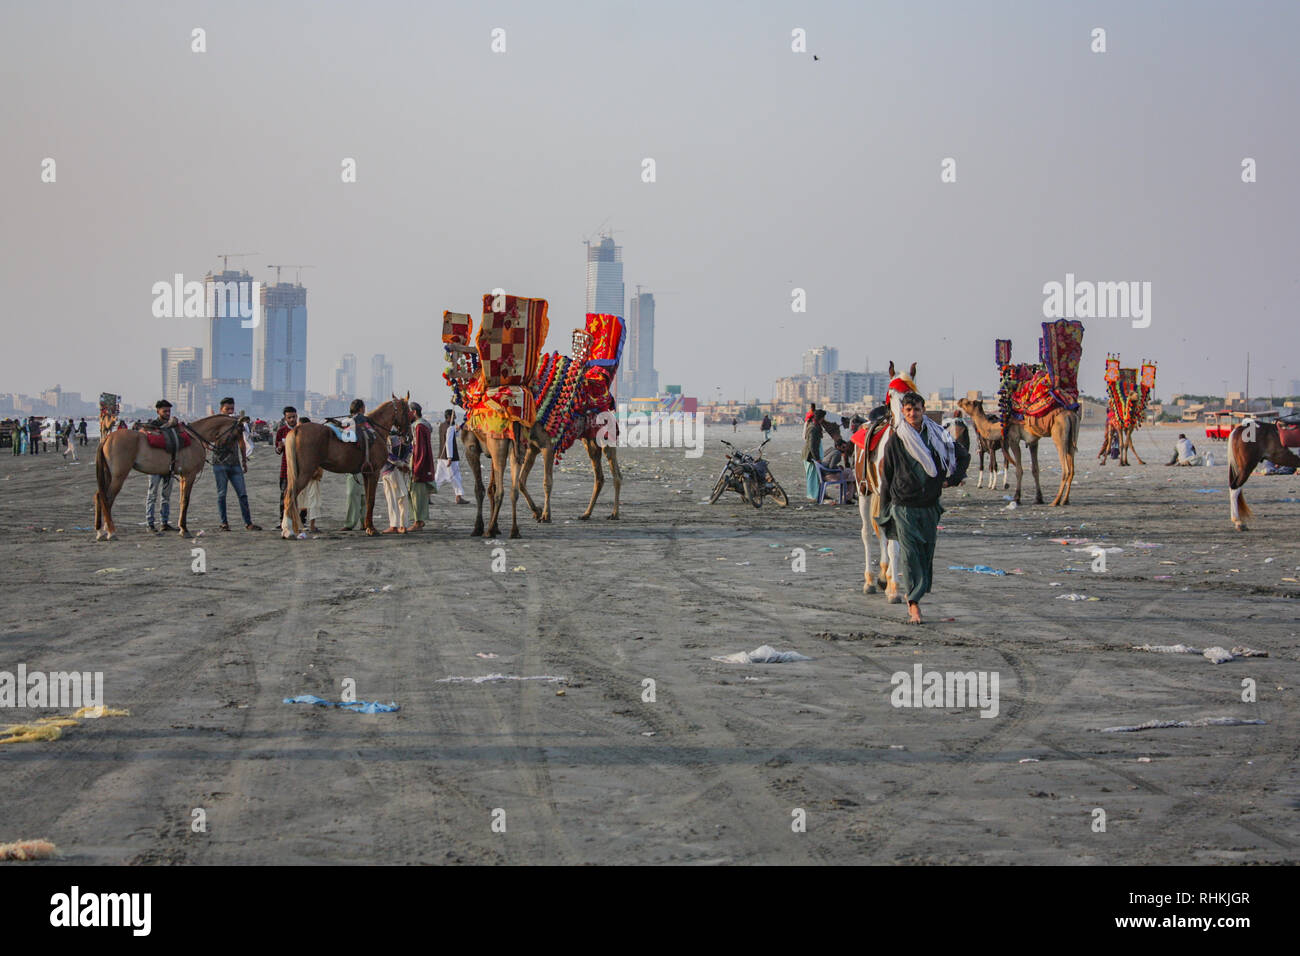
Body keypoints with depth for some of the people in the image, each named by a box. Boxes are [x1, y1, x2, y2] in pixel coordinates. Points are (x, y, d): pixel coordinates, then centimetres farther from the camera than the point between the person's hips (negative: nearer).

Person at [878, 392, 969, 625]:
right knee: (909, 553, -13)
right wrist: (885, 511, 6)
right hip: (903, 507, -3)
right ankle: (914, 605, -16)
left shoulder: (937, 437, 5)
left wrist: (952, 479, 9)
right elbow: (886, 476, 5)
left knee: (926, 555, 4)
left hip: (929, 507, 3)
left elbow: (963, 456, 20)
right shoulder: (895, 441, 0)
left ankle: (914, 599, 17)